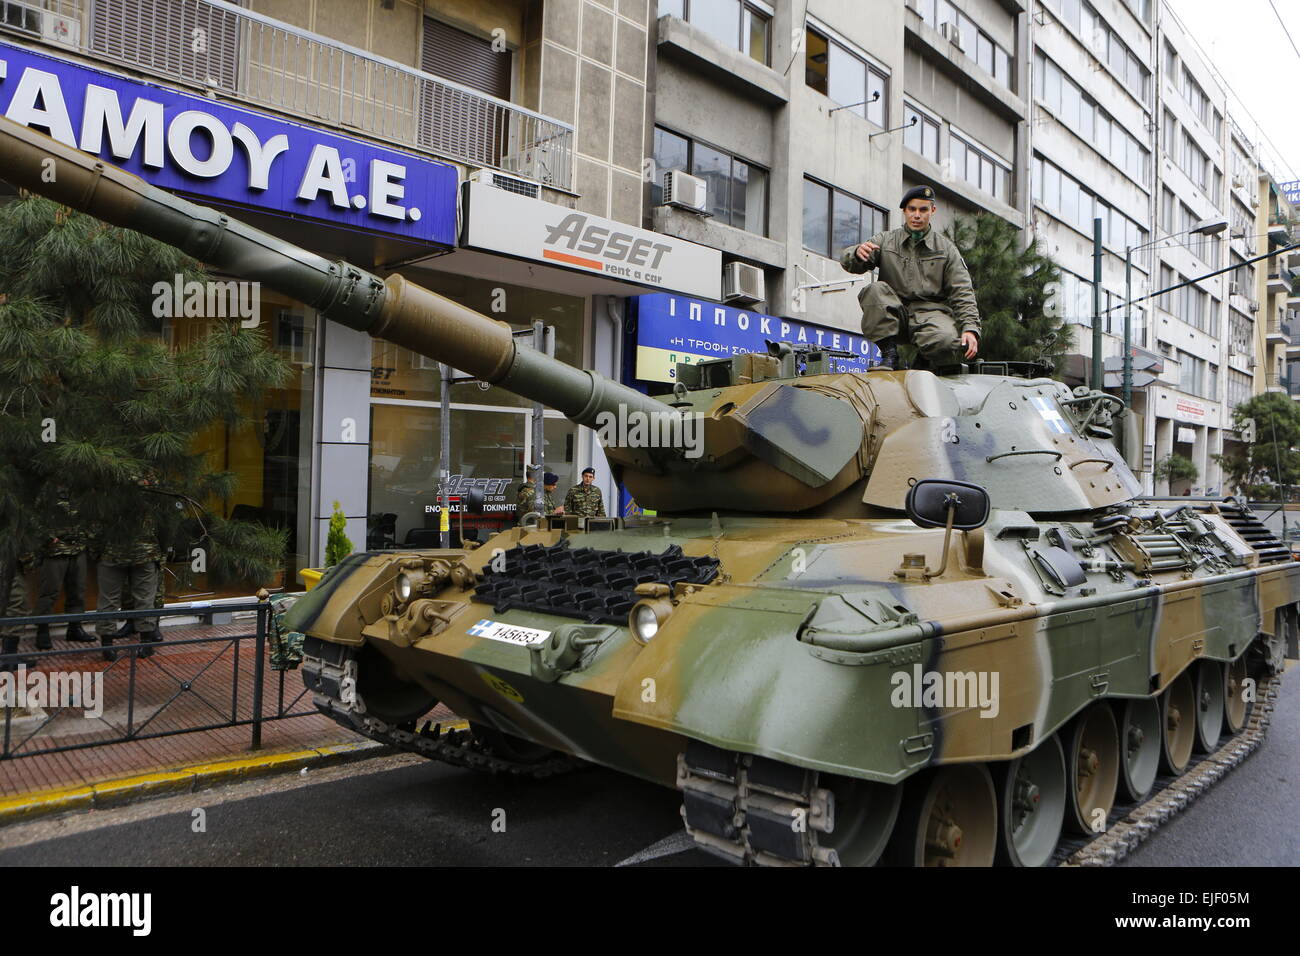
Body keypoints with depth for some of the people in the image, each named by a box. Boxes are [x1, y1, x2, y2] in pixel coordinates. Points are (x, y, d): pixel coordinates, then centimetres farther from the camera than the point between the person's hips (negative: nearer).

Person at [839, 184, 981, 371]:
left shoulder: (946, 249, 12)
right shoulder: (885, 241, 12)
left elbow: (962, 293, 4)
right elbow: (846, 261, -1)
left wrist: (970, 328, -12)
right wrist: (857, 253, -28)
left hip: (932, 312, -1)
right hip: (892, 315, 1)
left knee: (947, 341, -34)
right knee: (875, 290, -29)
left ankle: (924, 361, 3)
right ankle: (889, 355, -23)